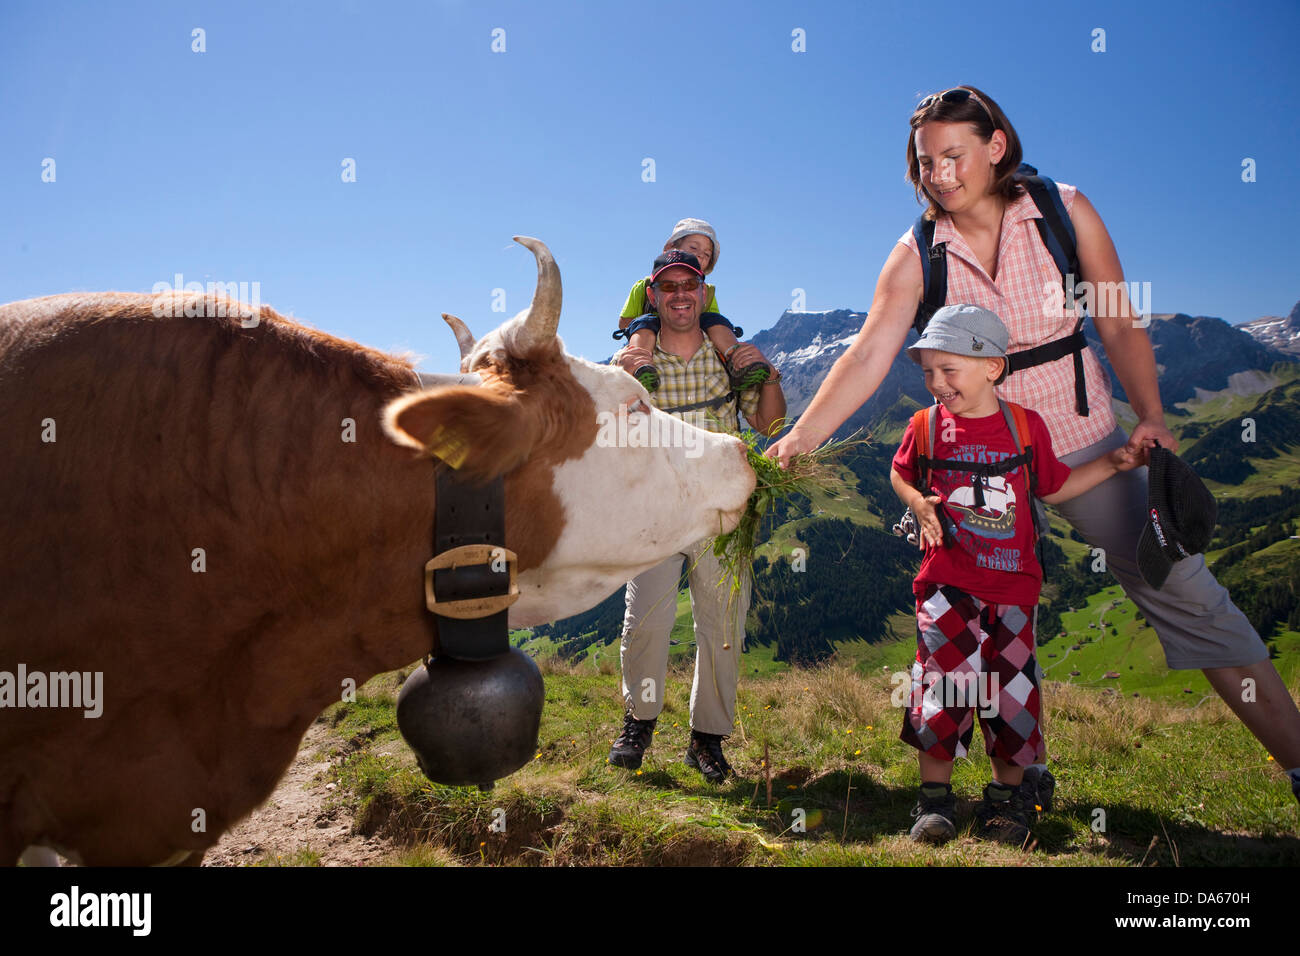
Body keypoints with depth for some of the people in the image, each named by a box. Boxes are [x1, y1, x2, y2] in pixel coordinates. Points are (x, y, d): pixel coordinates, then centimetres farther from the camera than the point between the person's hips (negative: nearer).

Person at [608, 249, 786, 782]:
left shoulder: (727, 355, 7)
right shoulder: (635, 361, 5)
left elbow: (768, 424, 10)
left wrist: (769, 376, -7)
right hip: (657, 508, -1)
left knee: (722, 625, 3)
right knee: (645, 618, -13)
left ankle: (708, 735, 20)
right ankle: (639, 719, 12)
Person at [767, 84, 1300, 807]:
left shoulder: (1065, 212, -5)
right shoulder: (918, 256, -7)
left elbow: (1120, 324, 1)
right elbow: (869, 356, -17)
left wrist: (1150, 415, -9)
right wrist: (800, 437, -29)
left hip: (1084, 439, 0)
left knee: (1180, 588, -1)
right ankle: (1026, 768, 21)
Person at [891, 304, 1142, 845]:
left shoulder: (1025, 426, 2)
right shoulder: (926, 426, -1)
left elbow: (1053, 488, 16)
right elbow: (900, 474, 16)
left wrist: (1112, 463, 10)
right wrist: (917, 502, -4)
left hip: (1013, 585, 2)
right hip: (947, 585, -1)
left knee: (1010, 688, 6)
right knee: (946, 679, -9)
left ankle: (1006, 794, 26)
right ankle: (934, 796, 7)